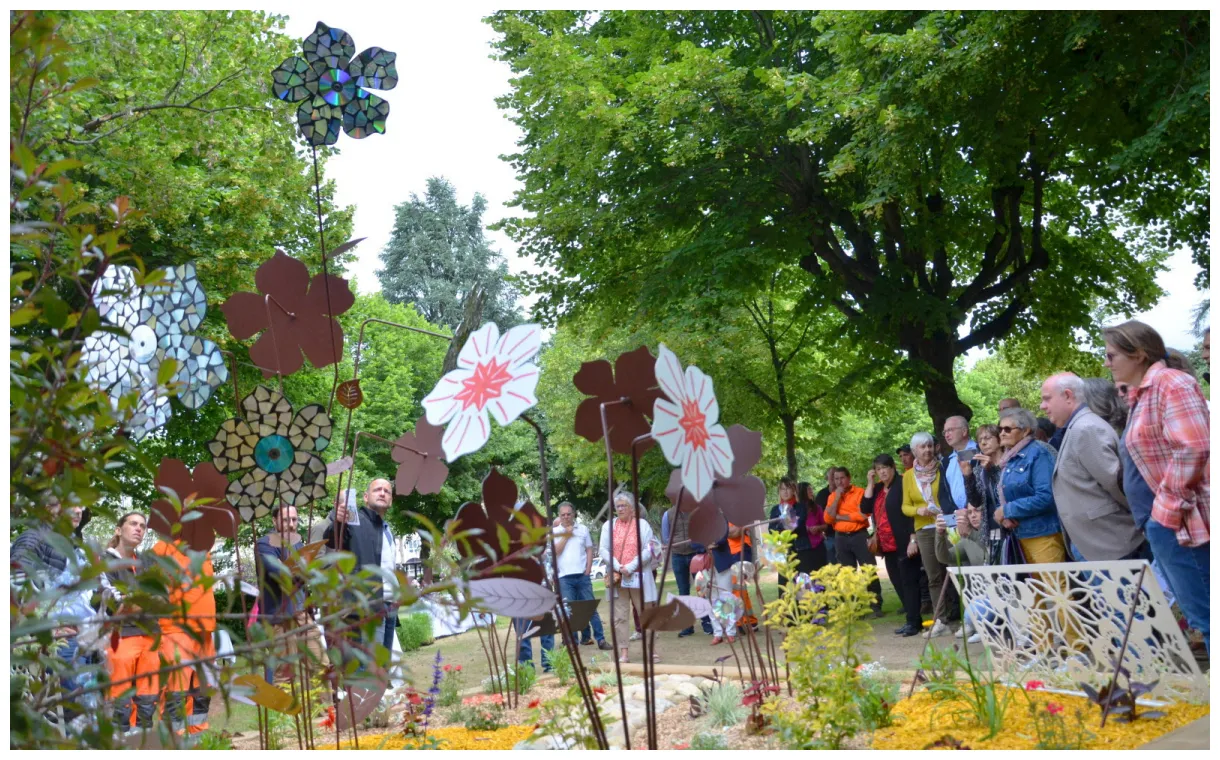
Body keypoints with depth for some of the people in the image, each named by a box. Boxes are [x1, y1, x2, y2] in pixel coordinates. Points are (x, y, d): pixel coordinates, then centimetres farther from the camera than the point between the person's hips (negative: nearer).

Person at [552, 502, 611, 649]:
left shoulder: (583, 529, 7)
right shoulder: (555, 532, 2)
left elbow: (589, 550, 10)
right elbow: (556, 551, -8)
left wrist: (588, 568, -1)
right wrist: (566, 535, -11)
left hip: (582, 575, 1)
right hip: (564, 577, -1)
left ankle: (600, 639, 4)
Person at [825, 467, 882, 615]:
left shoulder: (860, 492, -5)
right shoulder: (832, 496, 9)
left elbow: (863, 515, -16)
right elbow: (828, 519, -1)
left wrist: (839, 517, -9)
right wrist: (837, 497, -7)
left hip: (859, 535, -4)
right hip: (841, 538, 5)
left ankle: (876, 606, 0)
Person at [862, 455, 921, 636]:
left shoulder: (902, 485, -8)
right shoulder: (877, 488, 15)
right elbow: (865, 509, 5)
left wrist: (913, 539, -20)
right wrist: (870, 484, 1)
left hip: (903, 544, -8)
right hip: (888, 546, 8)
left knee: (908, 582, -5)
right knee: (898, 583, 11)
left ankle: (913, 622, -2)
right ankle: (913, 619, 18)